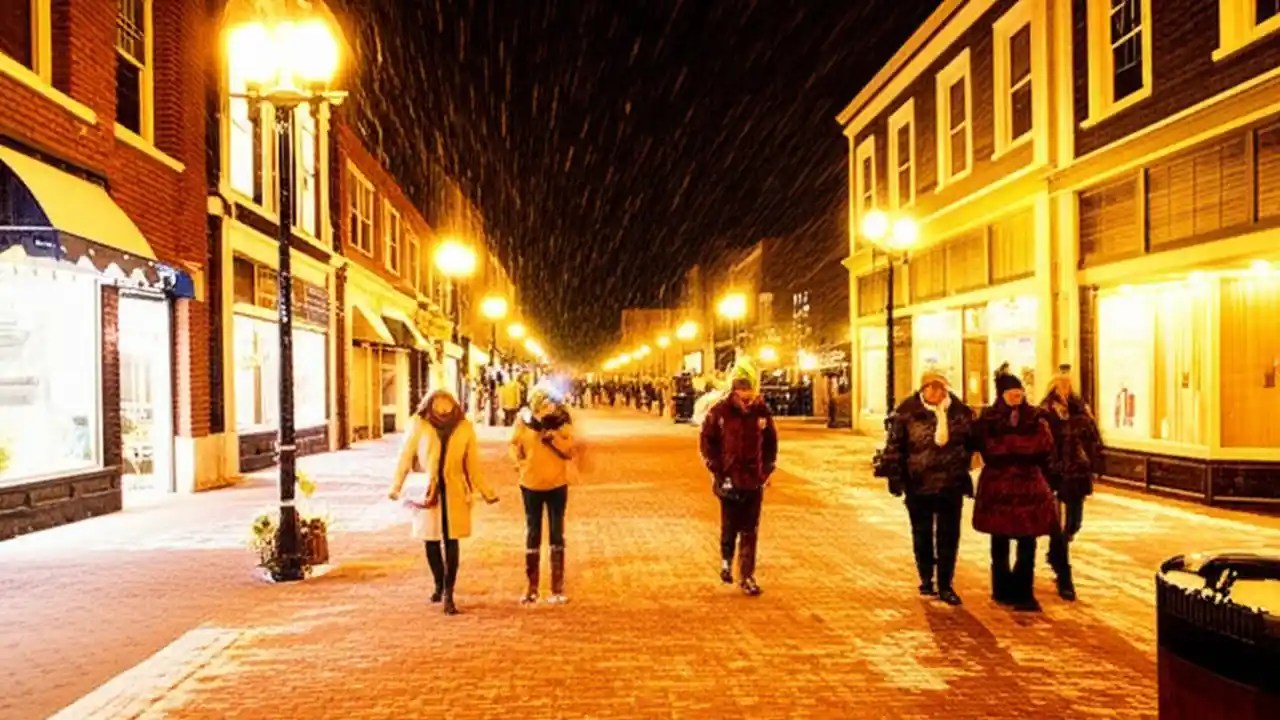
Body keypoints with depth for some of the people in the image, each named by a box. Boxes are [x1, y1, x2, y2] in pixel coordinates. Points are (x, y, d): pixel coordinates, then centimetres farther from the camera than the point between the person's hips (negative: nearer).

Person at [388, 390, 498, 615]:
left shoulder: (464, 428, -4)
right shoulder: (419, 425, -8)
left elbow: (473, 464, 4)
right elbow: (406, 456, 1)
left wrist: (486, 492, 4)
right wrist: (396, 486, 2)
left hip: (454, 492, 0)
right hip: (426, 491, 0)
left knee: (451, 541, -4)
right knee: (430, 540, 10)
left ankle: (448, 594, 3)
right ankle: (439, 584, 32)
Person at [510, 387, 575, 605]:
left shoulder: (561, 420, -10)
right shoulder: (524, 420, -11)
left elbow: (570, 452, -10)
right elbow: (514, 443, 4)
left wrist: (553, 437, -22)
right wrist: (520, 461, -9)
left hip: (557, 484, 0)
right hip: (531, 484, 0)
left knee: (557, 535, 6)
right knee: (532, 535, 9)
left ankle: (557, 588, 13)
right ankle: (531, 588, 17)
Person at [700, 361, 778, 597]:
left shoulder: (762, 411, 0)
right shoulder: (719, 411, -8)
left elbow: (770, 443, 12)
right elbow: (707, 442, -1)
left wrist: (767, 470, 7)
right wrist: (717, 471, -6)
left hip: (754, 481, 2)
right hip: (729, 481, -2)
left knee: (750, 532, 4)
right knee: (730, 527, 5)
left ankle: (747, 577, 12)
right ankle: (726, 561, 32)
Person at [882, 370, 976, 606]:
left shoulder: (961, 411, -2)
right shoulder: (907, 412, -9)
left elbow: (971, 443, 9)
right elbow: (894, 447, -7)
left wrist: (962, 470, 6)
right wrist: (896, 477, -9)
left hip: (951, 485, 1)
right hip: (918, 485, -1)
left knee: (949, 536, 5)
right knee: (922, 534, 14)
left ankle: (945, 585, 16)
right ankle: (926, 579, 30)